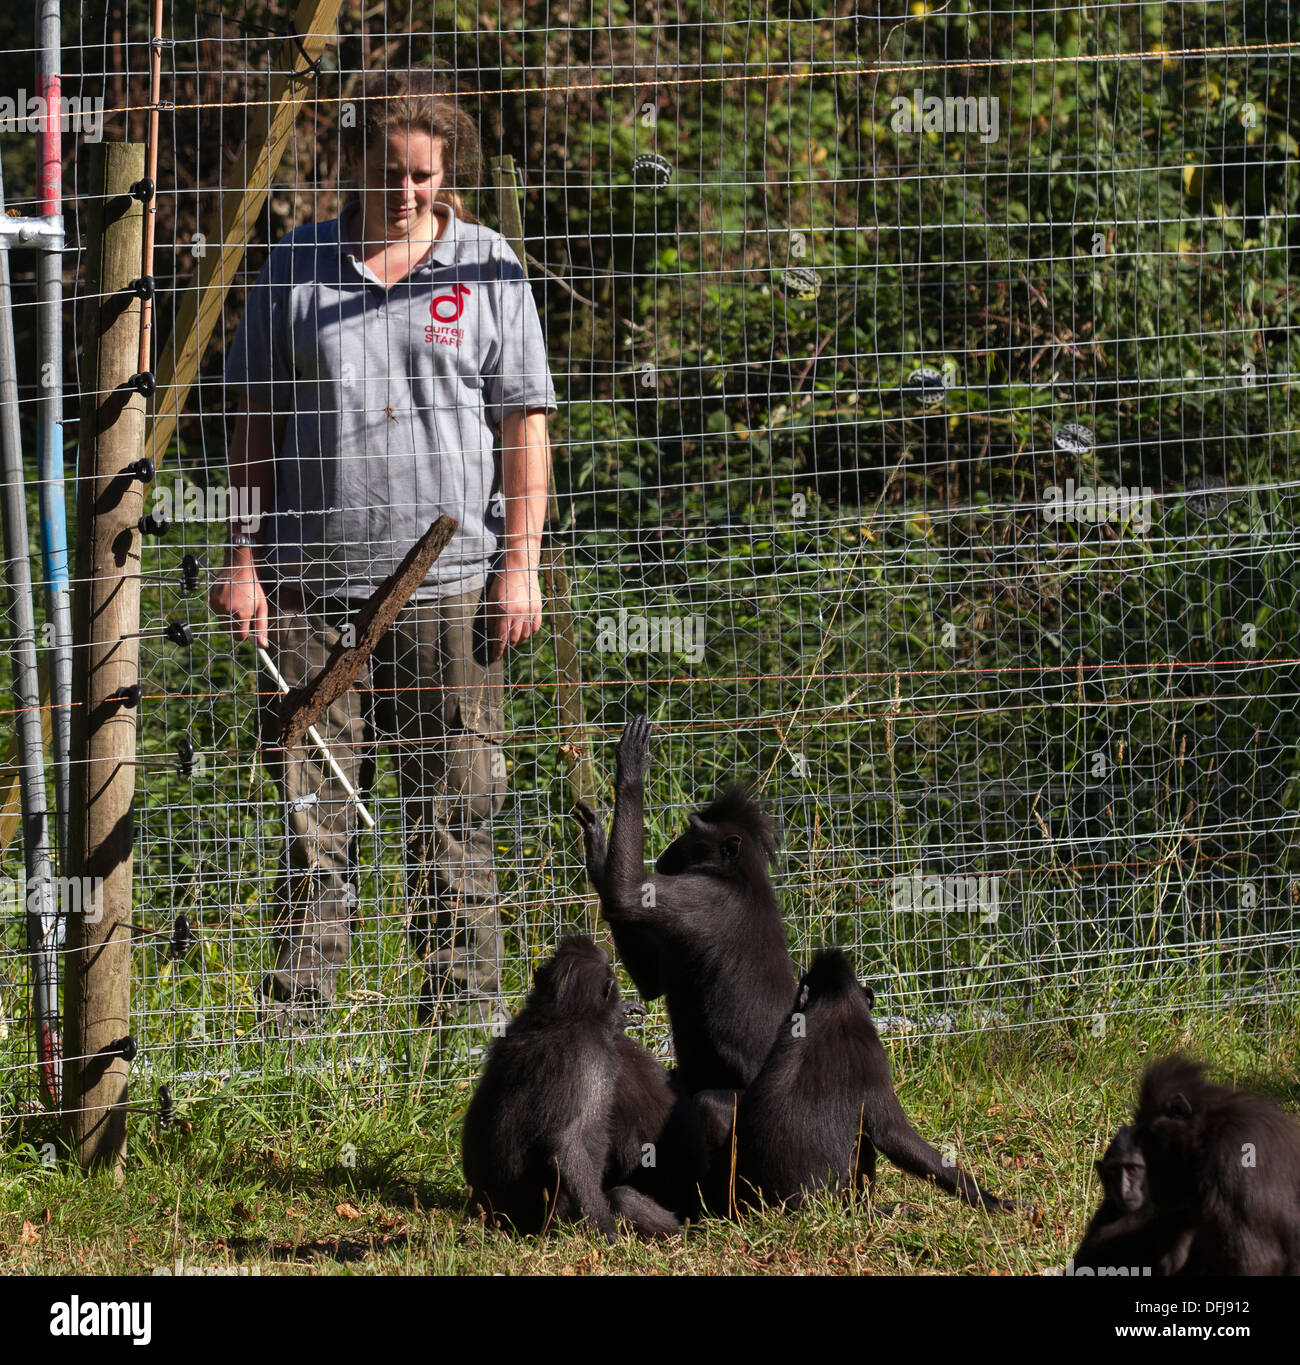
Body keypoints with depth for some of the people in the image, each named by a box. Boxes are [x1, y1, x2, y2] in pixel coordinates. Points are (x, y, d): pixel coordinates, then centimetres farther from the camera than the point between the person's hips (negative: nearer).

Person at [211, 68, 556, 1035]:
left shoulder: (487, 267, 5)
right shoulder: (299, 265, 9)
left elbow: (525, 422, 5)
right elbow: (257, 419, 11)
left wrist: (521, 562, -3)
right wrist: (243, 557, 4)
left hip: (451, 581, -1)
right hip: (312, 583, 1)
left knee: (456, 811, 2)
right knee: (313, 809, 2)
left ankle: (464, 1015, 8)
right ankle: (294, 1023, 6)